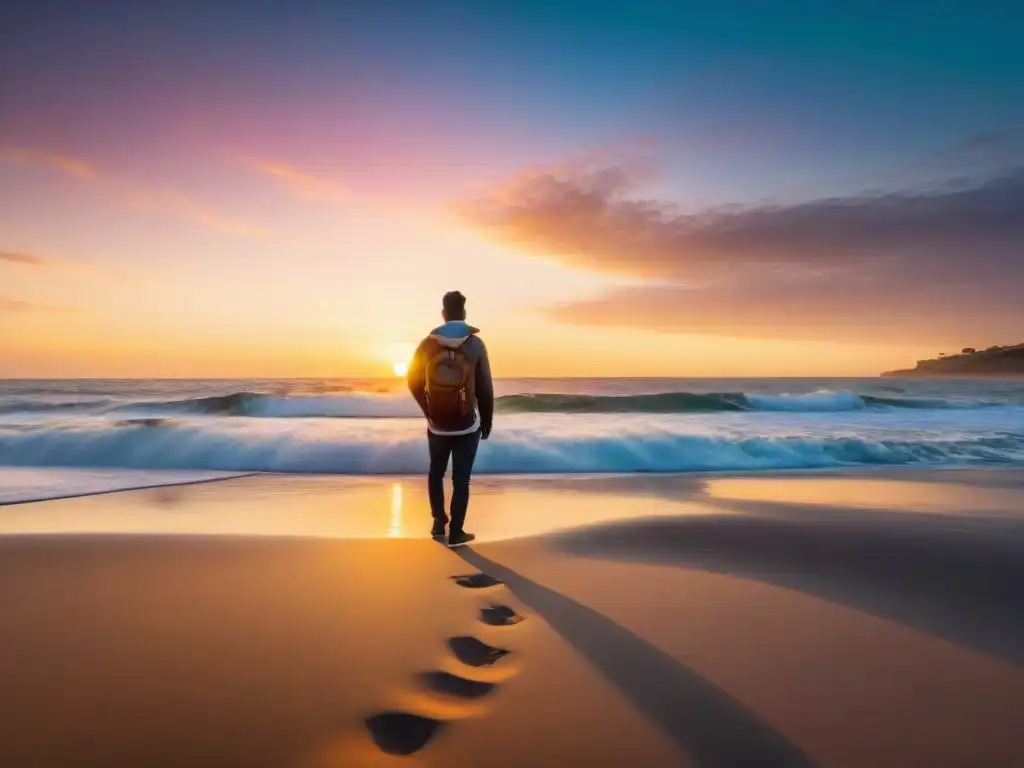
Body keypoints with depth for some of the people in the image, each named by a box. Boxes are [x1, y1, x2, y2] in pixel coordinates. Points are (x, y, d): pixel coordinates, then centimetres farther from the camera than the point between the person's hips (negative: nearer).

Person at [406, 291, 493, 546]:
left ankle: (439, 523, 25)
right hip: (467, 426, -2)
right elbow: (485, 388, -8)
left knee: (436, 473, 21)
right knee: (461, 479, 6)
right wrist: (487, 421, 5)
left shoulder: (427, 343, -4)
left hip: (437, 425, 2)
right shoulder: (475, 344, -9)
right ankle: (456, 533, 10)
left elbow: (414, 382, 4)